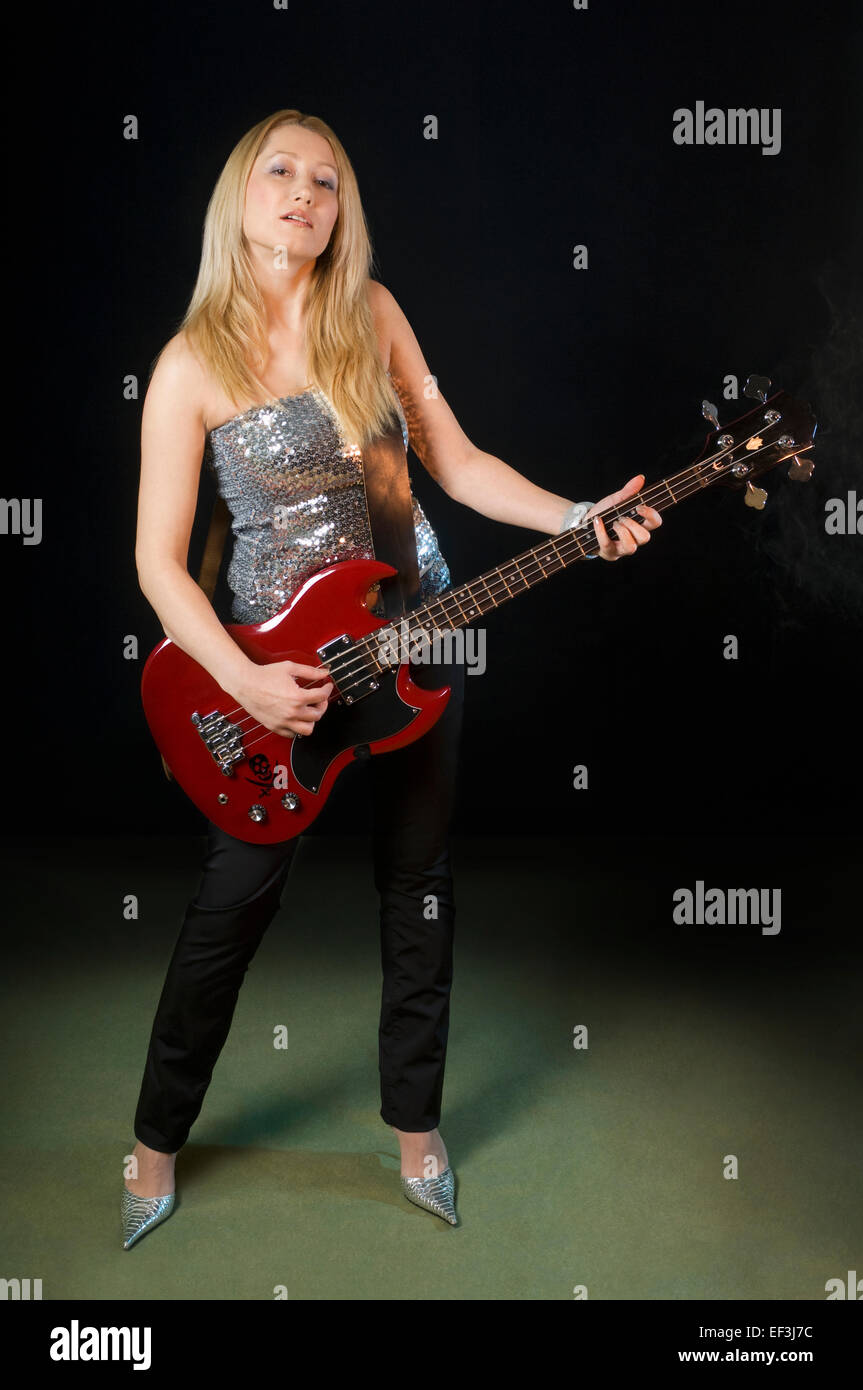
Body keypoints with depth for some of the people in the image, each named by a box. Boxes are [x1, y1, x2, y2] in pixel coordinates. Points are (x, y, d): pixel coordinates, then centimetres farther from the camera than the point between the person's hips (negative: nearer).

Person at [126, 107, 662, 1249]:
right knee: (237, 895, 4)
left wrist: (577, 519, -13)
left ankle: (415, 1120, 30)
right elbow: (159, 559, -10)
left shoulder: (372, 317, -1)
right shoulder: (194, 361, -10)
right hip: (272, 655, -3)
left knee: (419, 878, 10)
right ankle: (159, 1138, 26)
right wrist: (247, 684, -20)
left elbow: (456, 461, 1)